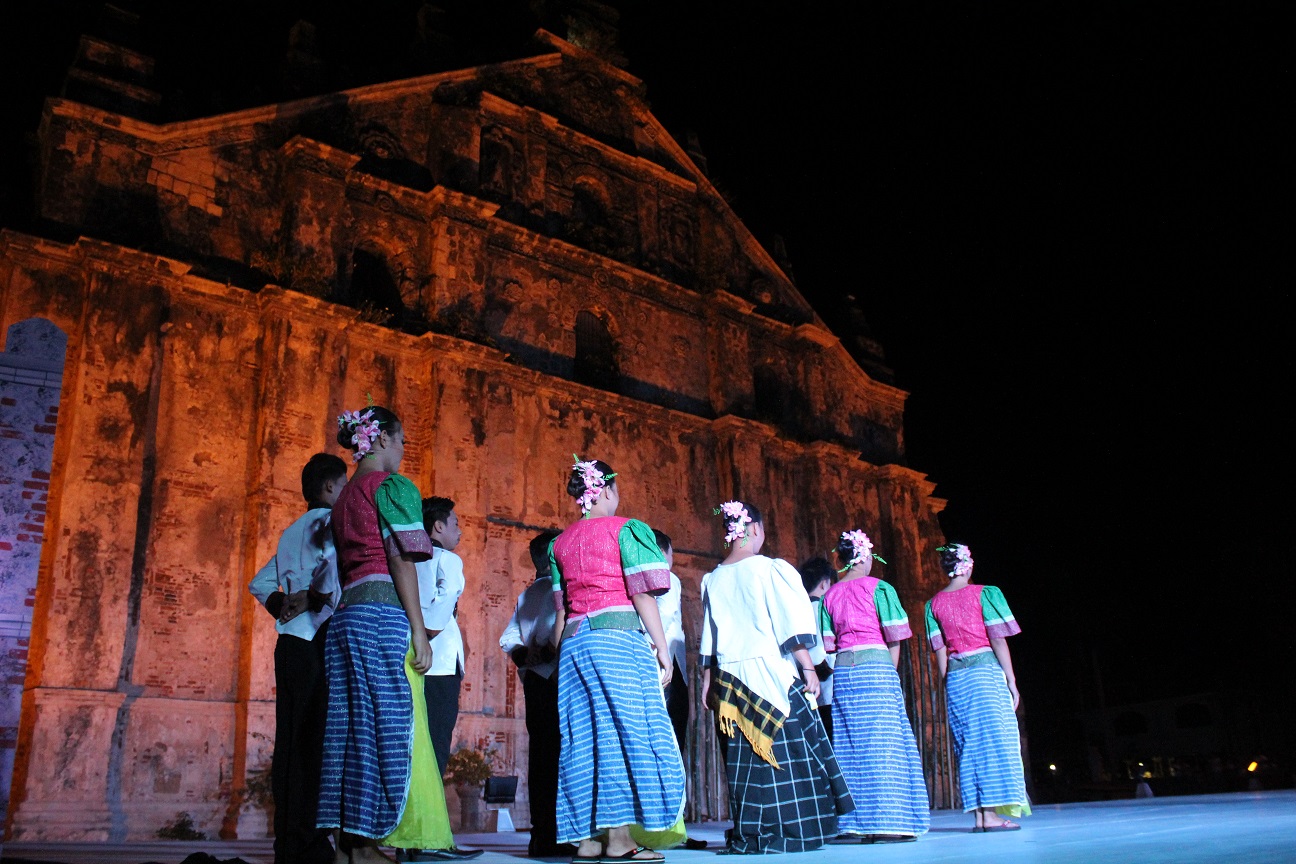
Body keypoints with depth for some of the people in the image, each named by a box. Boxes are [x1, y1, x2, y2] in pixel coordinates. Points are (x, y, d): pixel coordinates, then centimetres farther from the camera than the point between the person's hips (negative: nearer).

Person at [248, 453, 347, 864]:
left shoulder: (293, 530, 22)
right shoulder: (329, 520, -3)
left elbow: (259, 584, 25)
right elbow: (335, 557, -25)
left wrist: (282, 608, 12)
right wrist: (318, 599, -14)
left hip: (290, 642, 8)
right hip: (316, 641, -8)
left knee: (291, 742, 7)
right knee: (314, 742, -8)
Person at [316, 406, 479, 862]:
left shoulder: (345, 496, 22)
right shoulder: (392, 486, -3)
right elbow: (401, 560, -11)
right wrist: (418, 631, -13)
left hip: (347, 615, 9)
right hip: (384, 612, -9)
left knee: (352, 727, 6)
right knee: (393, 725, -6)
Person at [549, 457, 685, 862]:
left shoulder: (560, 542, 17)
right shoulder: (625, 529, 0)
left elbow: (560, 607, 17)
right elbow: (642, 593, -6)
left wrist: (562, 656, 19)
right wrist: (661, 645, -5)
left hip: (573, 642, 6)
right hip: (618, 637, -6)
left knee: (584, 736, 5)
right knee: (624, 729, -4)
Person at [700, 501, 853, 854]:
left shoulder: (712, 579, 8)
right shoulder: (771, 569, -6)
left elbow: (709, 633, 12)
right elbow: (792, 626, -10)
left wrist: (708, 678, 16)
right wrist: (808, 667, -6)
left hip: (732, 677, 5)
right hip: (773, 672, -5)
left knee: (744, 756, 7)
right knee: (787, 753, 1)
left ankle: (748, 837, 8)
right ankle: (789, 831, 1)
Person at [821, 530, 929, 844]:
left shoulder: (830, 595, 11)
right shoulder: (879, 588, -2)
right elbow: (894, 638, -2)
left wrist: (841, 669, 17)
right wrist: (891, 672, 8)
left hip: (843, 670, 5)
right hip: (876, 665, -5)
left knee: (849, 744, 6)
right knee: (883, 742, -2)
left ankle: (854, 823, 7)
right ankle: (885, 821, -3)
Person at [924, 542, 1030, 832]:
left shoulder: (934, 604, 8)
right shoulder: (985, 593, -3)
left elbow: (940, 651, 7)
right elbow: (998, 641, -6)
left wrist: (947, 685, 12)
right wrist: (1011, 681, -3)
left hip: (955, 677, 4)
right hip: (987, 671, -4)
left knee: (968, 742, 7)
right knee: (994, 738, -1)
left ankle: (979, 815, 6)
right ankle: (992, 813, -5)